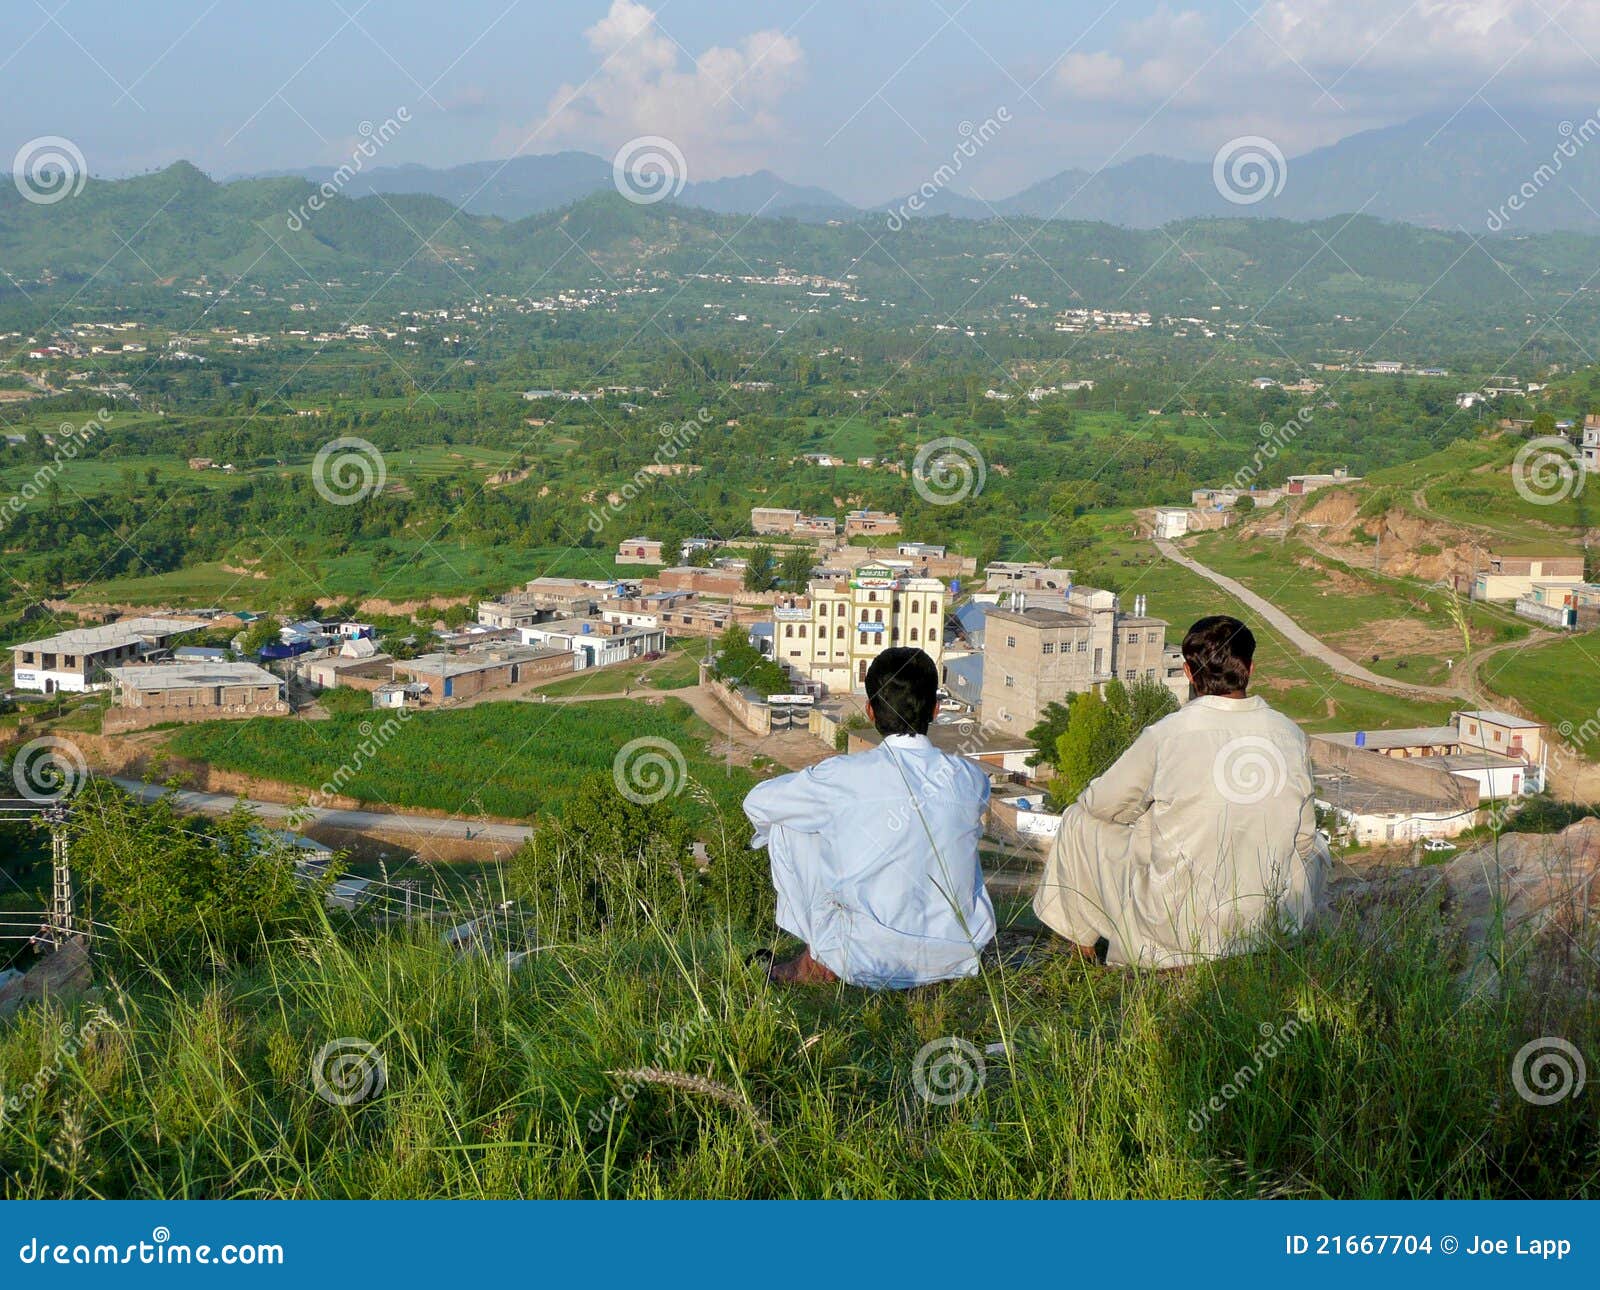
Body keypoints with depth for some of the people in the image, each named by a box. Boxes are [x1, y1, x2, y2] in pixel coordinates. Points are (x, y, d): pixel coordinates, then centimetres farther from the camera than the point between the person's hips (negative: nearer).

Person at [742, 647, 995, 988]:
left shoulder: (845, 777, -11)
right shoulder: (970, 779, -1)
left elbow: (757, 803, 4)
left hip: (872, 964, -3)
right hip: (958, 958, 3)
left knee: (787, 825, 9)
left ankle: (821, 962, 17)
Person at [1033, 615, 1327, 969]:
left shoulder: (1166, 734, -13)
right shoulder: (1291, 736, -3)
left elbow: (1101, 803, 2)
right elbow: (1302, 838, 7)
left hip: (1177, 924, -3)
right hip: (1272, 923, 3)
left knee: (1080, 820, 17)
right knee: (1314, 847, 36)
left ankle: (1085, 943, 34)